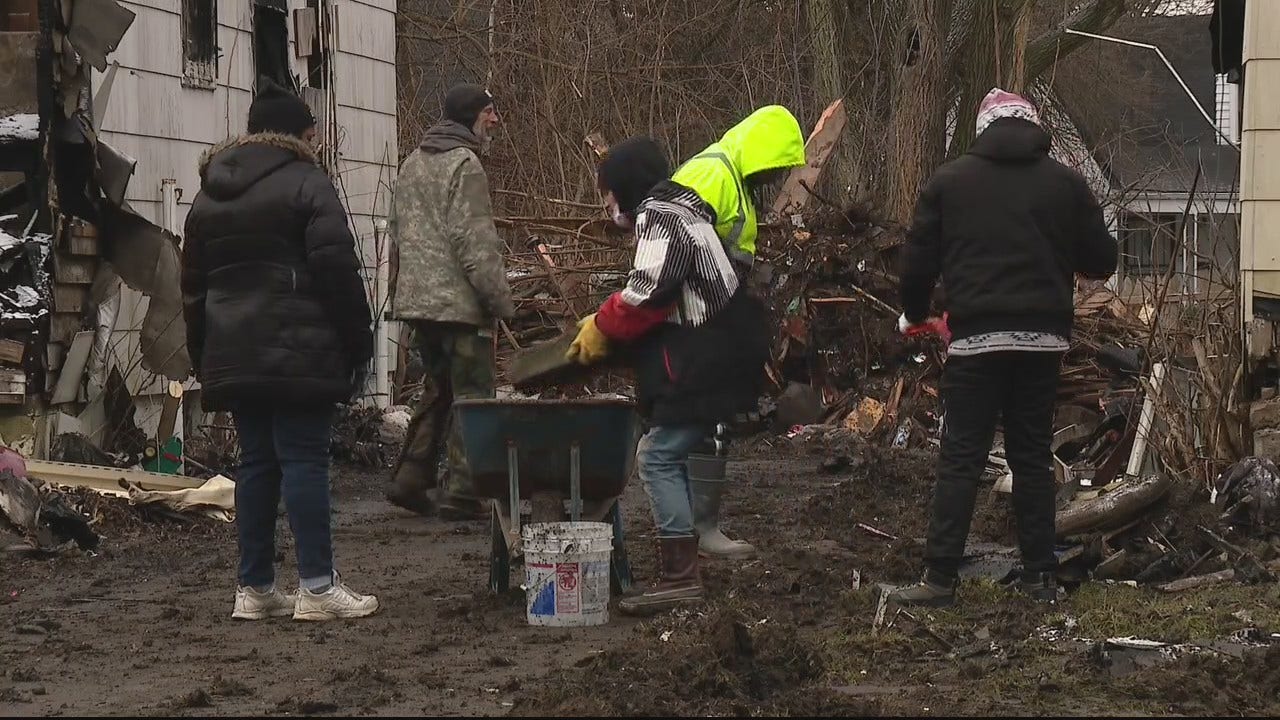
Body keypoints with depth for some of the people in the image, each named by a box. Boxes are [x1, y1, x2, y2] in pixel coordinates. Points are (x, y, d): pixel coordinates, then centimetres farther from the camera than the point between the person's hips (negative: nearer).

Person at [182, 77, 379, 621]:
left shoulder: (208, 194, 17)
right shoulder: (307, 184, -4)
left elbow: (193, 286, 20)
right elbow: (337, 269, -12)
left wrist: (205, 360, 23)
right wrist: (358, 340, -7)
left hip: (232, 354, 6)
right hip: (298, 352, -6)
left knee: (256, 461, 11)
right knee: (304, 459, -6)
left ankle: (254, 588, 11)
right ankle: (317, 587, -8)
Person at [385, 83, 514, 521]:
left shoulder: (412, 164, 16)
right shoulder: (464, 164, -12)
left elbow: (397, 231, 21)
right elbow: (476, 242, -17)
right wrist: (501, 300, -14)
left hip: (416, 300, 9)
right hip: (460, 301, -9)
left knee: (437, 391, 19)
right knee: (472, 397, -2)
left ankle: (410, 479, 16)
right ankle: (462, 493, -3)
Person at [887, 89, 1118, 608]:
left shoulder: (950, 180, 3)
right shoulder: (1065, 183, 6)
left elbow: (919, 259, 6)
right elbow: (1101, 262, 9)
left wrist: (914, 314, 24)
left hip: (976, 336, -2)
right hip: (1043, 338, 2)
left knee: (961, 458, -1)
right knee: (1033, 457, 10)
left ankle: (940, 578, -5)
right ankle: (1040, 576, 10)